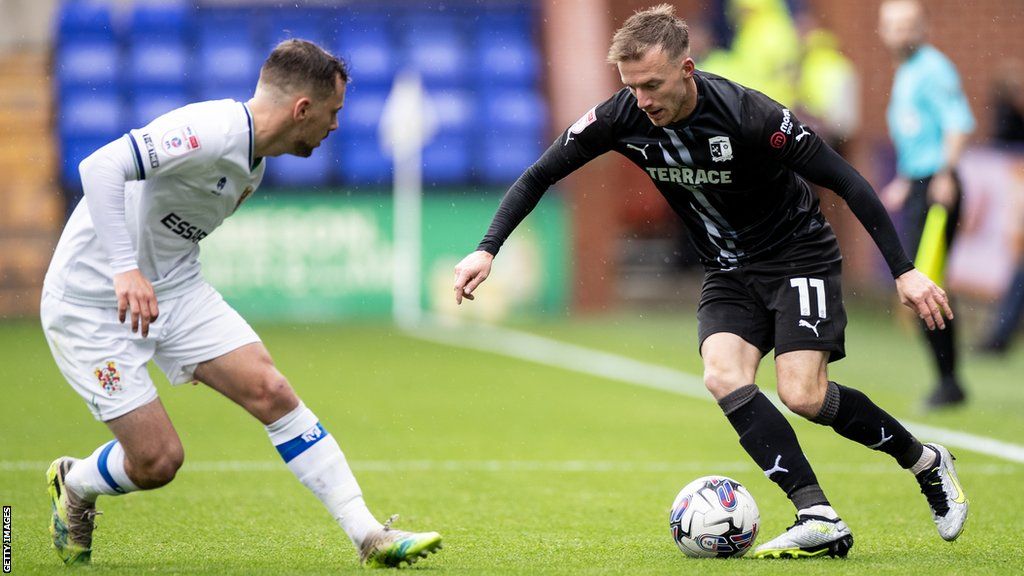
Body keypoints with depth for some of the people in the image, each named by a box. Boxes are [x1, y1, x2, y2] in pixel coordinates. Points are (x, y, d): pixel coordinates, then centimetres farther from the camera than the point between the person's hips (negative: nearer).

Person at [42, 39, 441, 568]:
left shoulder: (253, 161, 8)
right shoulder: (212, 133, -24)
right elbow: (100, 168, -33)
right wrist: (124, 271, -40)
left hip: (174, 288, 8)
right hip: (92, 302, -8)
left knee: (270, 392, -8)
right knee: (157, 461, -9)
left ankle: (369, 537, -7)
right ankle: (72, 488, 25)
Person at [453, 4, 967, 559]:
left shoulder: (749, 115, -27)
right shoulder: (622, 117, -15)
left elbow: (847, 182, -20)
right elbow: (539, 176, -3)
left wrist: (904, 271, -21)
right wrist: (487, 250, -16)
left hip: (799, 253, -5)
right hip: (729, 270, 5)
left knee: (802, 395, -17)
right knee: (724, 377, -21)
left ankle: (925, 461, 10)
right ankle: (819, 518, -23)